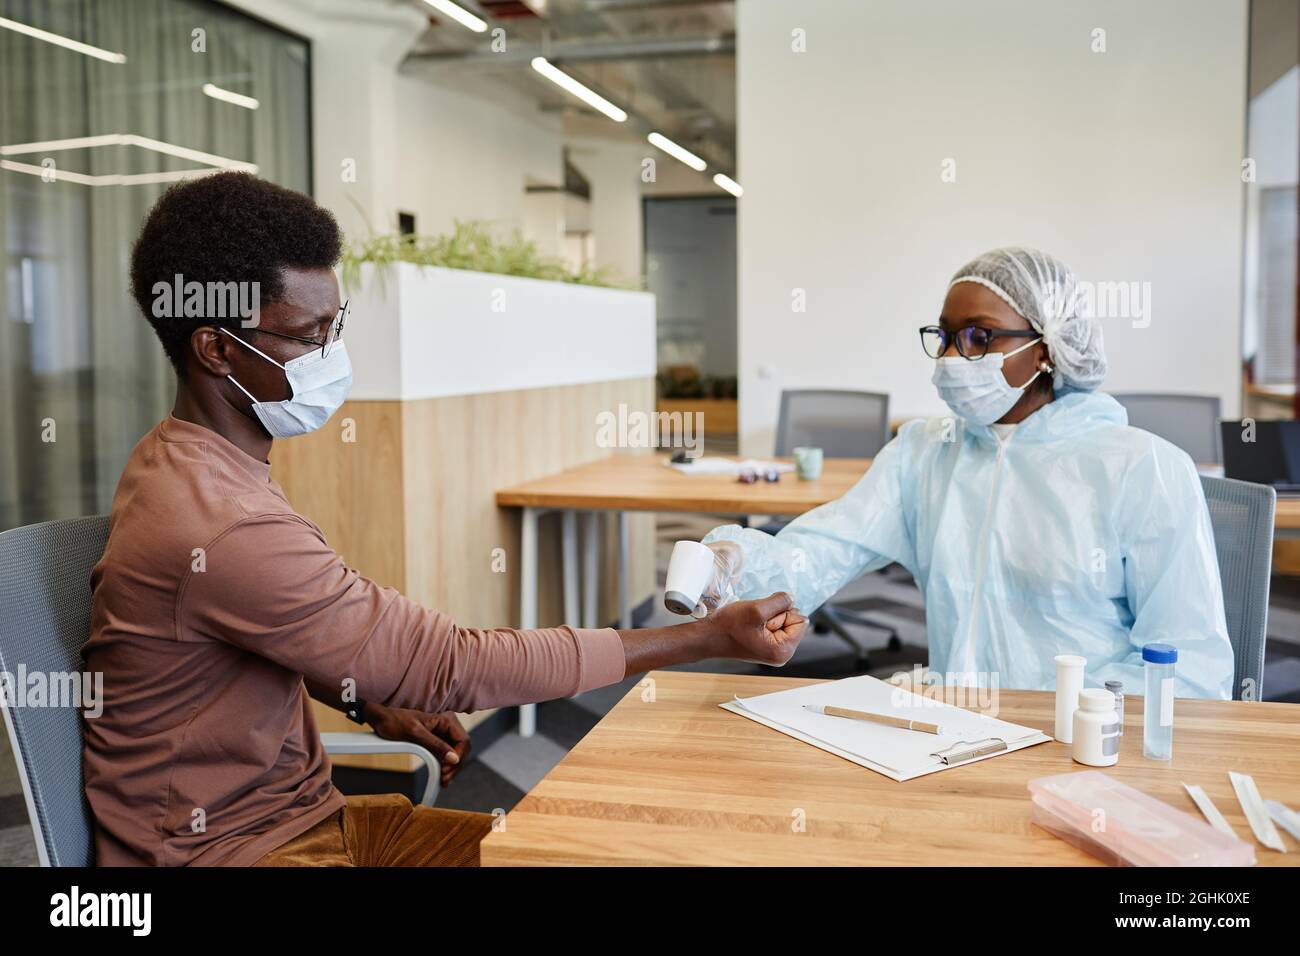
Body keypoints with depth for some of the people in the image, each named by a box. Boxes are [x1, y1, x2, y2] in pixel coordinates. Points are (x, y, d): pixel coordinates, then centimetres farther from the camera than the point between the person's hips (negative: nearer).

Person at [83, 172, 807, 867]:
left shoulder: (189, 460, 5)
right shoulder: (224, 529, -28)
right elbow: (453, 664, -26)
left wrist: (374, 705, 2)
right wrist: (713, 638, -20)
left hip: (306, 810, 9)